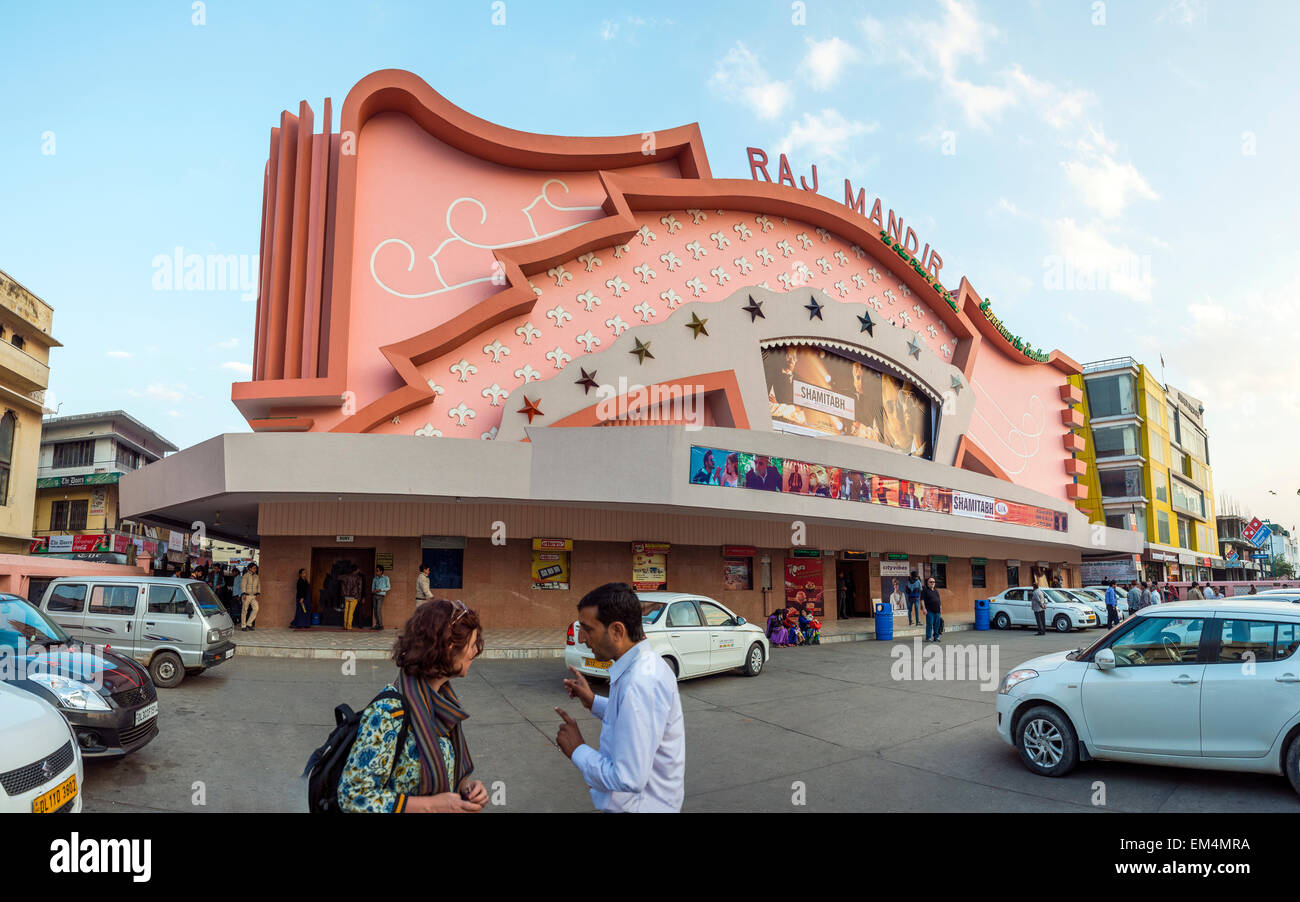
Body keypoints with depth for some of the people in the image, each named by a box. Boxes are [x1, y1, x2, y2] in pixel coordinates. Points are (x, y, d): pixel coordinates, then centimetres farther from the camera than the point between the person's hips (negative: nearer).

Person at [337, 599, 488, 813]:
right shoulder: (388, 712, -28)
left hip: (445, 805, 7)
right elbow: (352, 795, -25)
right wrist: (431, 805, -27)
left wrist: (466, 785, -13)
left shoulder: (445, 699, -6)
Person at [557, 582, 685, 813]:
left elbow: (629, 780, -29)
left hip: (642, 805, -9)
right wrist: (593, 702, 11)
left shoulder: (640, 685, -29)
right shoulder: (647, 663, 2)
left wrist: (577, 750, -16)